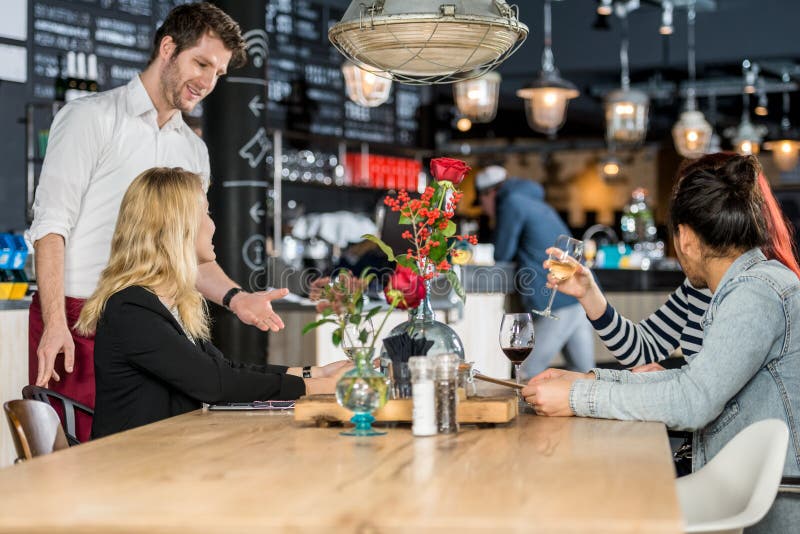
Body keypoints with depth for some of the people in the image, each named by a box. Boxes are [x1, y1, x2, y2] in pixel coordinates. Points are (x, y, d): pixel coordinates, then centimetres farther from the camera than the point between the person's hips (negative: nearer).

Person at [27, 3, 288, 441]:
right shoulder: (92, 117, -1)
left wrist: (235, 298, 0)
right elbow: (51, 223, -8)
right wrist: (55, 323, -18)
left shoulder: (194, 151, 18)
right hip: (74, 320, -5)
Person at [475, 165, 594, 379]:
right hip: (583, 296, 9)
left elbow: (502, 254, -1)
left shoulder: (511, 202, -3)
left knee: (526, 377, -4)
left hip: (559, 302, -9)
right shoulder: (536, 203, 25)